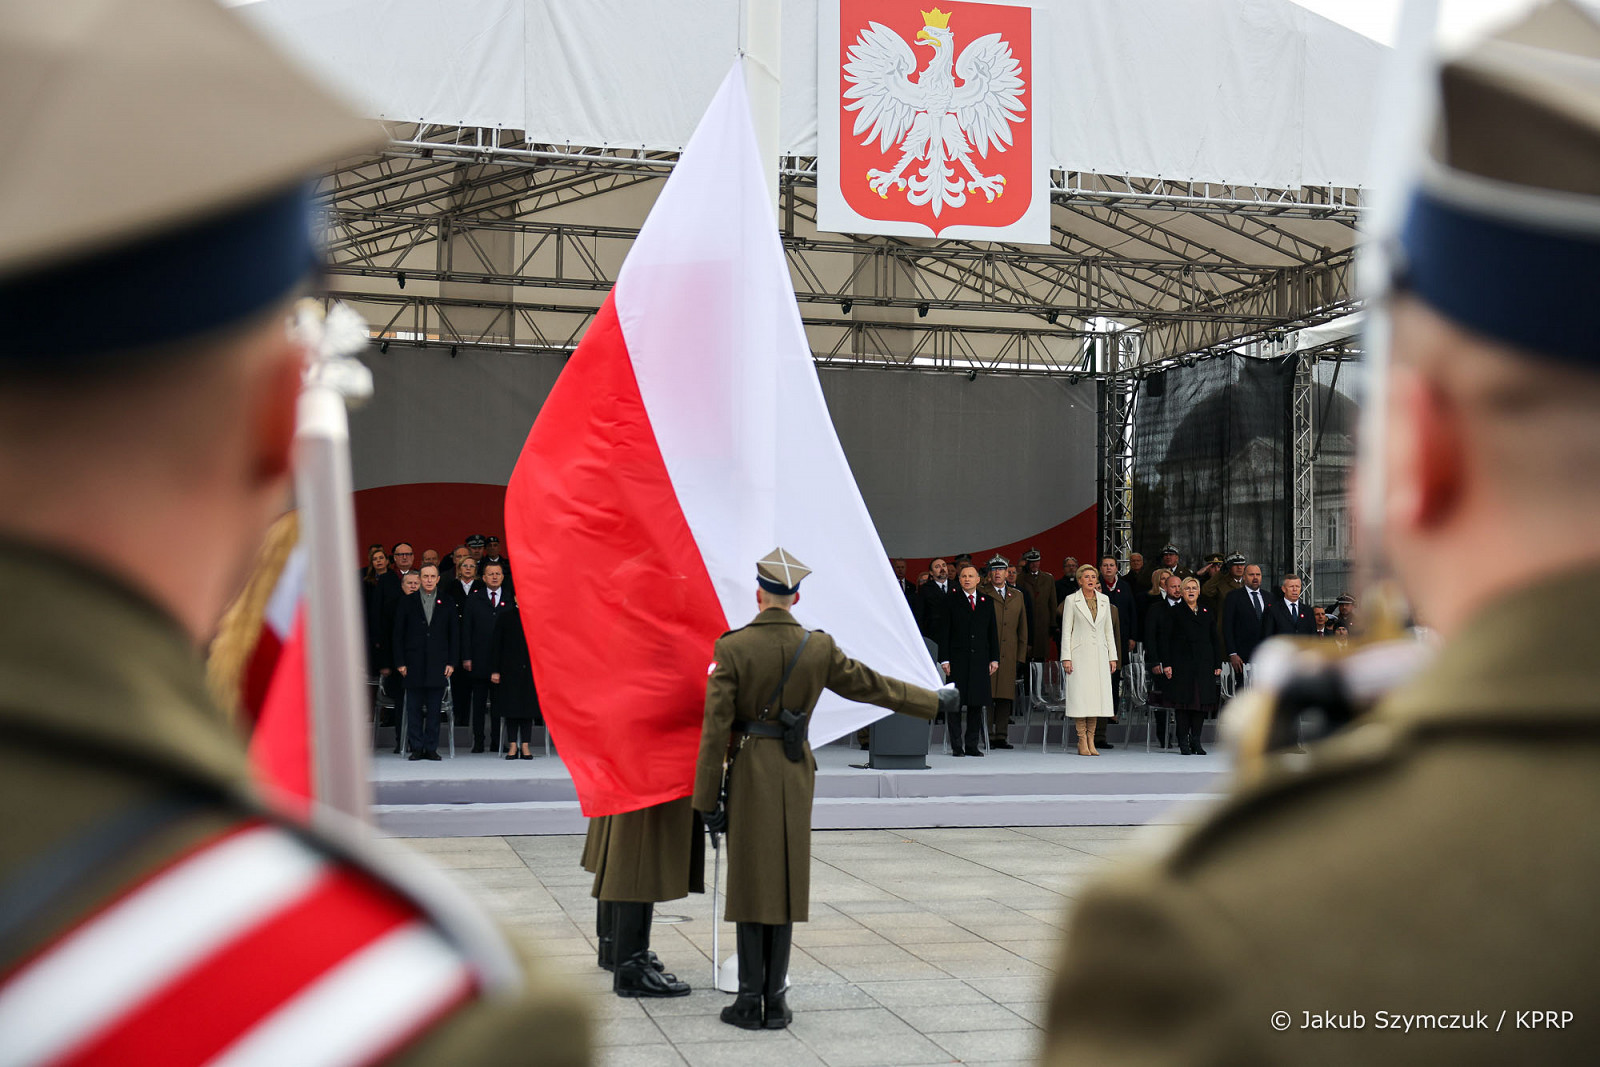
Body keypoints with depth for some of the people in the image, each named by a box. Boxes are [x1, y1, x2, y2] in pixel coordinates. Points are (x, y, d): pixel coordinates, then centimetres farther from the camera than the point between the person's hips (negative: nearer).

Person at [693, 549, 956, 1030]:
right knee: (786, 882, 9)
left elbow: (716, 728, -11)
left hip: (749, 773, -2)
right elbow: (873, 685, 8)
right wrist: (935, 701, 22)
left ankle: (750, 1002, 7)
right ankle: (774, 1001, 12)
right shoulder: (819, 647, -3)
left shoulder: (732, 648, -11)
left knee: (750, 882, 5)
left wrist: (708, 799, -5)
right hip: (796, 773, 2)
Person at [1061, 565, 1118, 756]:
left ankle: (1091, 742, 7)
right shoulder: (1071, 600, 1)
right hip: (1079, 654, -3)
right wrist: (1066, 658, -7)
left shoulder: (1104, 601, 12)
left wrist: (1112, 657, 10)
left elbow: (1108, 630, 14)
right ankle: (1082, 742, -1)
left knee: (1096, 696, 2)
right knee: (1080, 696, -5)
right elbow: (1066, 630, 0)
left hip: (1099, 654, 4)